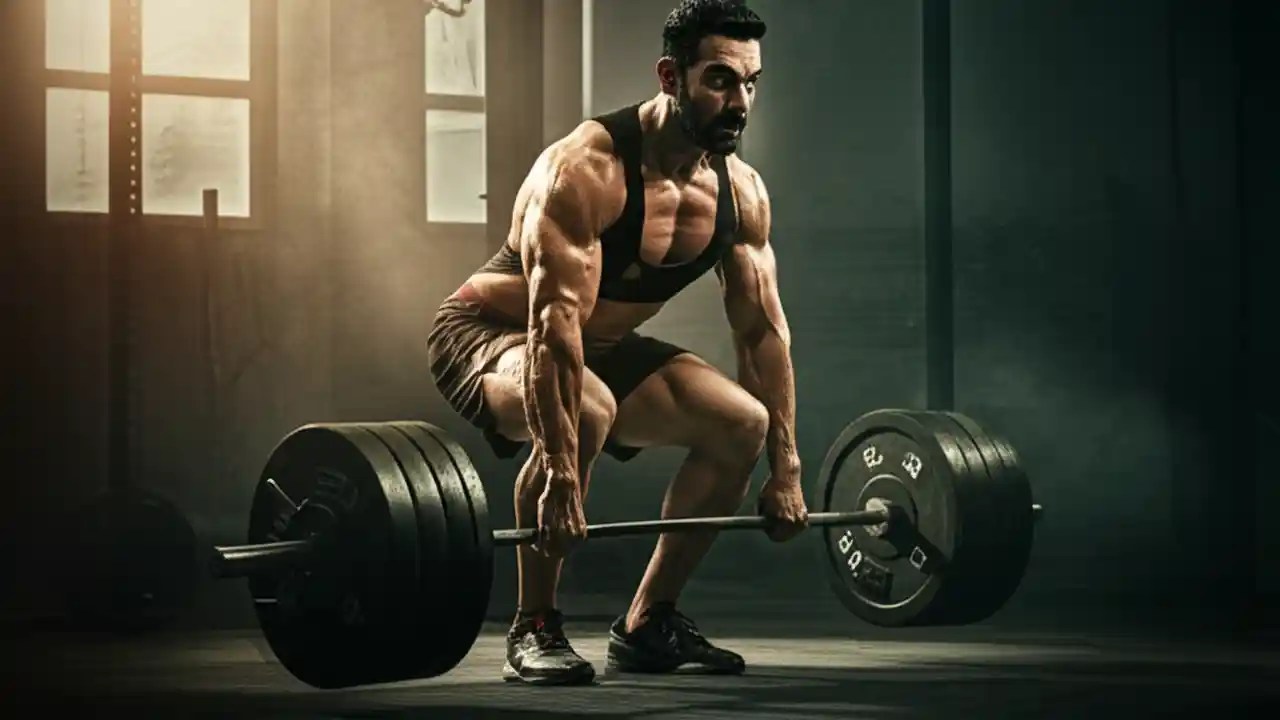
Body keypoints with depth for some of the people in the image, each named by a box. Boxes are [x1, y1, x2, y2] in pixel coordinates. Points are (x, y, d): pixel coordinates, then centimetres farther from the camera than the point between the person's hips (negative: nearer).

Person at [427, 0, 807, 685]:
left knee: (742, 422, -5)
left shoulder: (741, 191, -8)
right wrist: (558, 475, -42)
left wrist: (785, 469, -6)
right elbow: (554, 322, -37)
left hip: (602, 345, 8)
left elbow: (763, 328, -3)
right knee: (584, 410, -38)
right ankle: (534, 629, -21)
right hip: (487, 333, -8)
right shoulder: (586, 169, -31)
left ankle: (646, 625, 8)